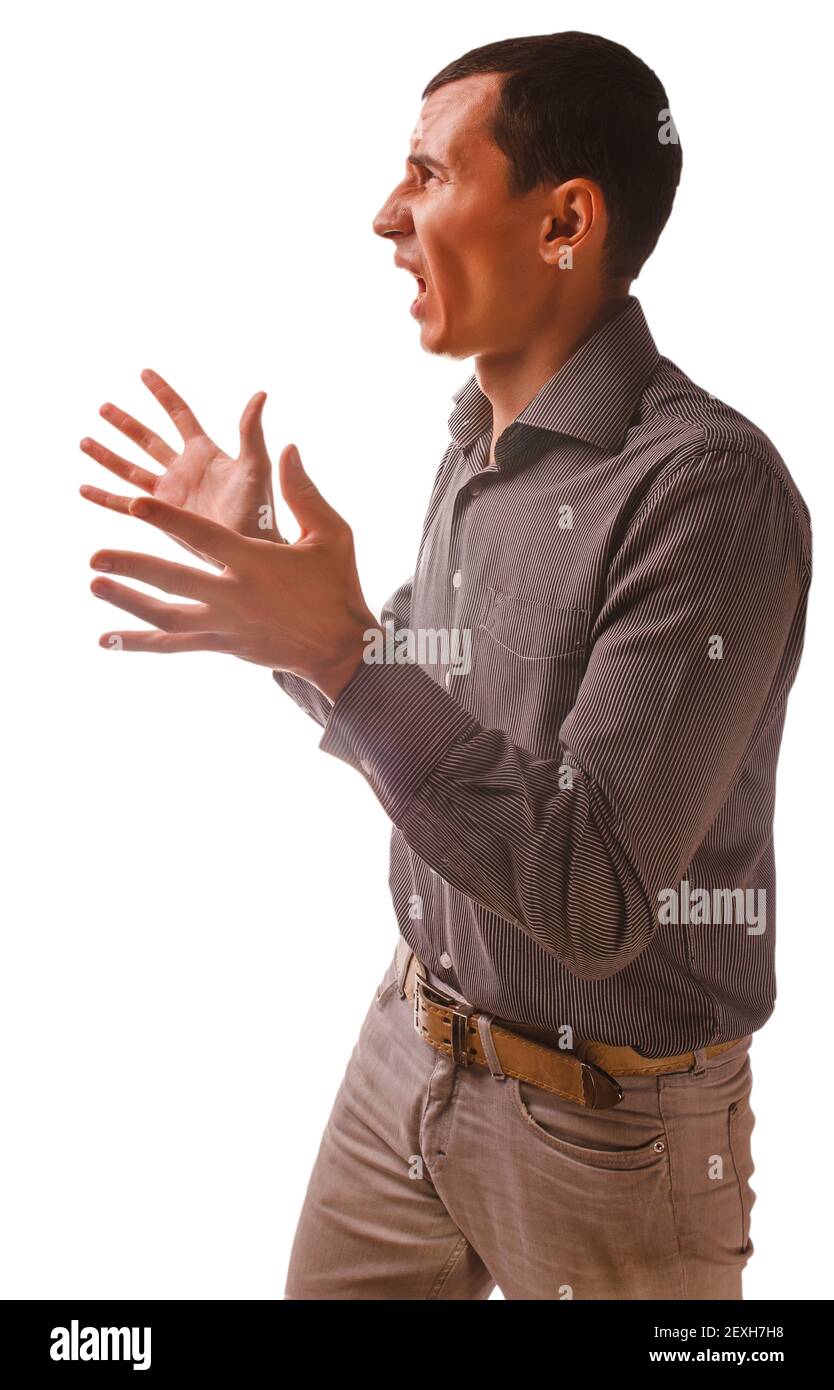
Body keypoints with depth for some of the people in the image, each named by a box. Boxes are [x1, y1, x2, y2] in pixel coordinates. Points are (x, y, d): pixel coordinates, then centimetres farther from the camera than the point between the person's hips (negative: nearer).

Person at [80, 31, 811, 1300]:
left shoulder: (709, 487, -24)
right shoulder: (478, 447, 3)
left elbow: (596, 902, -29)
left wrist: (337, 652, -36)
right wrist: (248, 556, 7)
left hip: (605, 1125, -7)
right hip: (409, 1053, 7)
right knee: (322, 1284, 21)